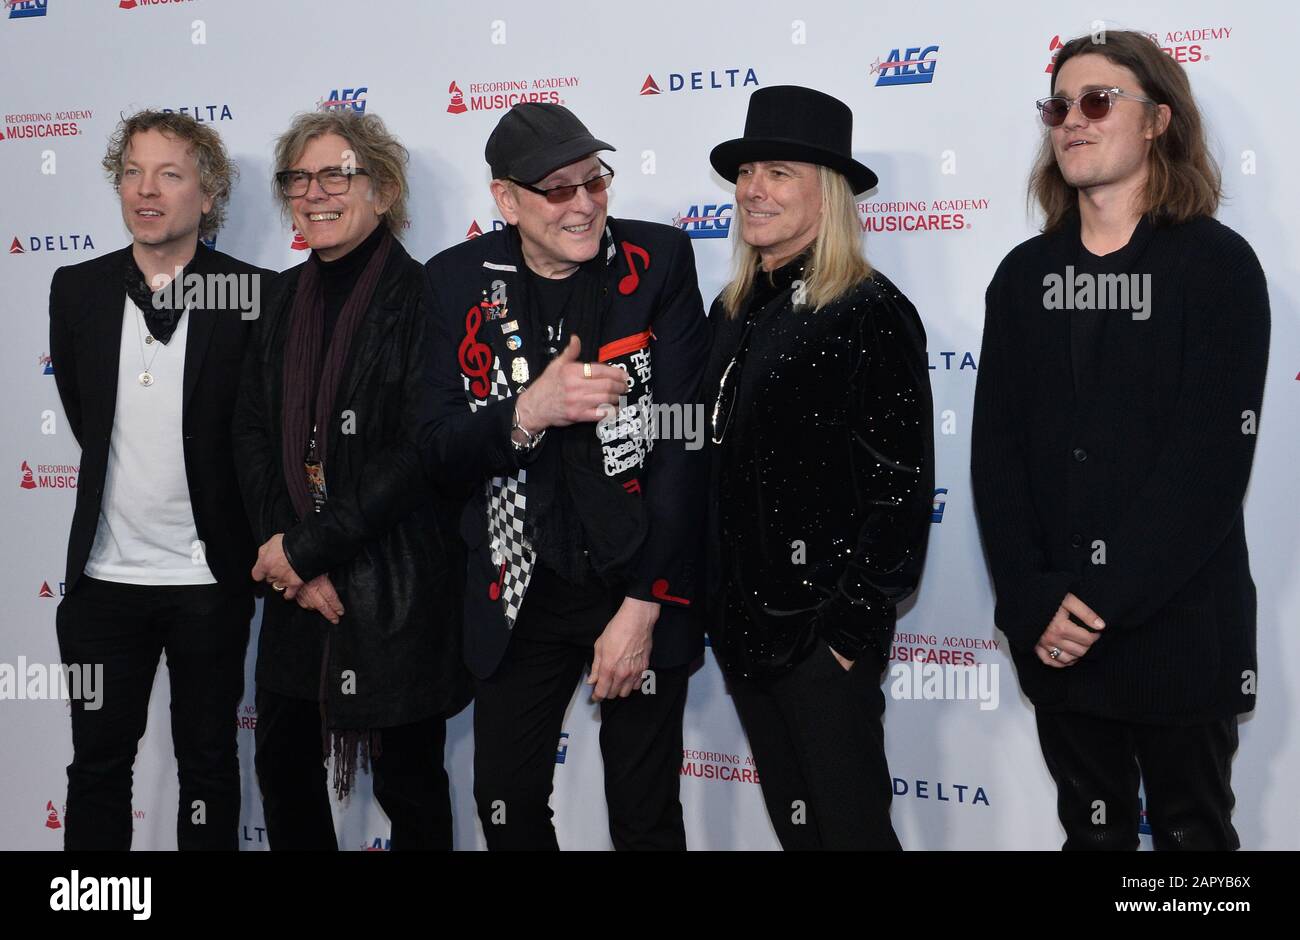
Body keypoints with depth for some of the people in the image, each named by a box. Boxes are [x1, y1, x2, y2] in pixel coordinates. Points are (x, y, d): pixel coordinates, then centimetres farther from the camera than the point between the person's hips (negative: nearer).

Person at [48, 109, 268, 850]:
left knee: (208, 761, 11)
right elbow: (83, 413, 14)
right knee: (98, 760, 12)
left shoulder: (253, 295, -8)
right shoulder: (77, 290, 3)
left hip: (210, 576, -3)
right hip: (105, 571, 3)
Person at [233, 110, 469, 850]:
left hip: (399, 592, -6)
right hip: (299, 589, 6)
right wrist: (286, 547, -8)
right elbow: (254, 429, 6)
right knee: (284, 763, 15)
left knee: (409, 780, 8)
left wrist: (310, 548, -15)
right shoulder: (289, 295, 8)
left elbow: (424, 450, -17)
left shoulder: (422, 296, -11)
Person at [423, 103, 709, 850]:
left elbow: (682, 441, -11)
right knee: (508, 805, 11)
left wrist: (643, 605, -14)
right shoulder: (455, 281, -3)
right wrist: (528, 410, -26)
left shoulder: (659, 261, -8)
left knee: (645, 816, 9)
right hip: (520, 592, 2)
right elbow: (437, 446, -5)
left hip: (641, 583, -1)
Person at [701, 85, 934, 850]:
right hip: (743, 622, 7)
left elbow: (900, 486, -15)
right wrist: (721, 609, 12)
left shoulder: (873, 313, -12)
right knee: (793, 824, 17)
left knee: (850, 826, 3)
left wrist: (854, 625, -17)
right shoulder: (733, 313, 10)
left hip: (823, 630, -7)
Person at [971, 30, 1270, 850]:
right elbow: (997, 448, 1)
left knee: (1191, 830, 9)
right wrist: (1033, 603, -11)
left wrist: (1106, 599, -19)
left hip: (1179, 631, -3)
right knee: (1091, 831, 15)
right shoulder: (1025, 275, 7)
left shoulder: (1216, 264, -5)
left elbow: (1212, 455, -14)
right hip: (1054, 633, 4)